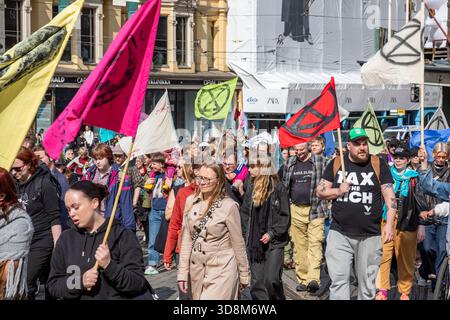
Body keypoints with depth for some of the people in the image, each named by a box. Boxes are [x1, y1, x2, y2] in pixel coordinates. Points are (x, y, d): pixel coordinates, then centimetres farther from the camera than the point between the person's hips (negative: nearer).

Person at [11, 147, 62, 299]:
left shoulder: (44, 183, -10)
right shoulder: (15, 184, 7)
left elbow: (55, 217, -11)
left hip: (42, 242, -5)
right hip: (23, 241, 5)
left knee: (26, 283, -13)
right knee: (46, 281, 11)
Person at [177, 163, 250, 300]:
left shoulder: (229, 205, -10)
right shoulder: (191, 201, 2)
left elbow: (238, 243, -3)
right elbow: (186, 239, 5)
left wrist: (244, 275, 2)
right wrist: (182, 272, 2)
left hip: (222, 271, -5)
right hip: (196, 270, 5)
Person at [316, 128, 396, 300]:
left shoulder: (378, 164, 2)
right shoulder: (336, 163, 5)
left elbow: (389, 196, 1)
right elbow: (320, 191, 9)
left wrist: (389, 223, -9)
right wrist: (338, 191, -10)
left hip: (370, 236, 0)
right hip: (339, 234, 0)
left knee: (367, 283, 8)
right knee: (339, 280, -5)